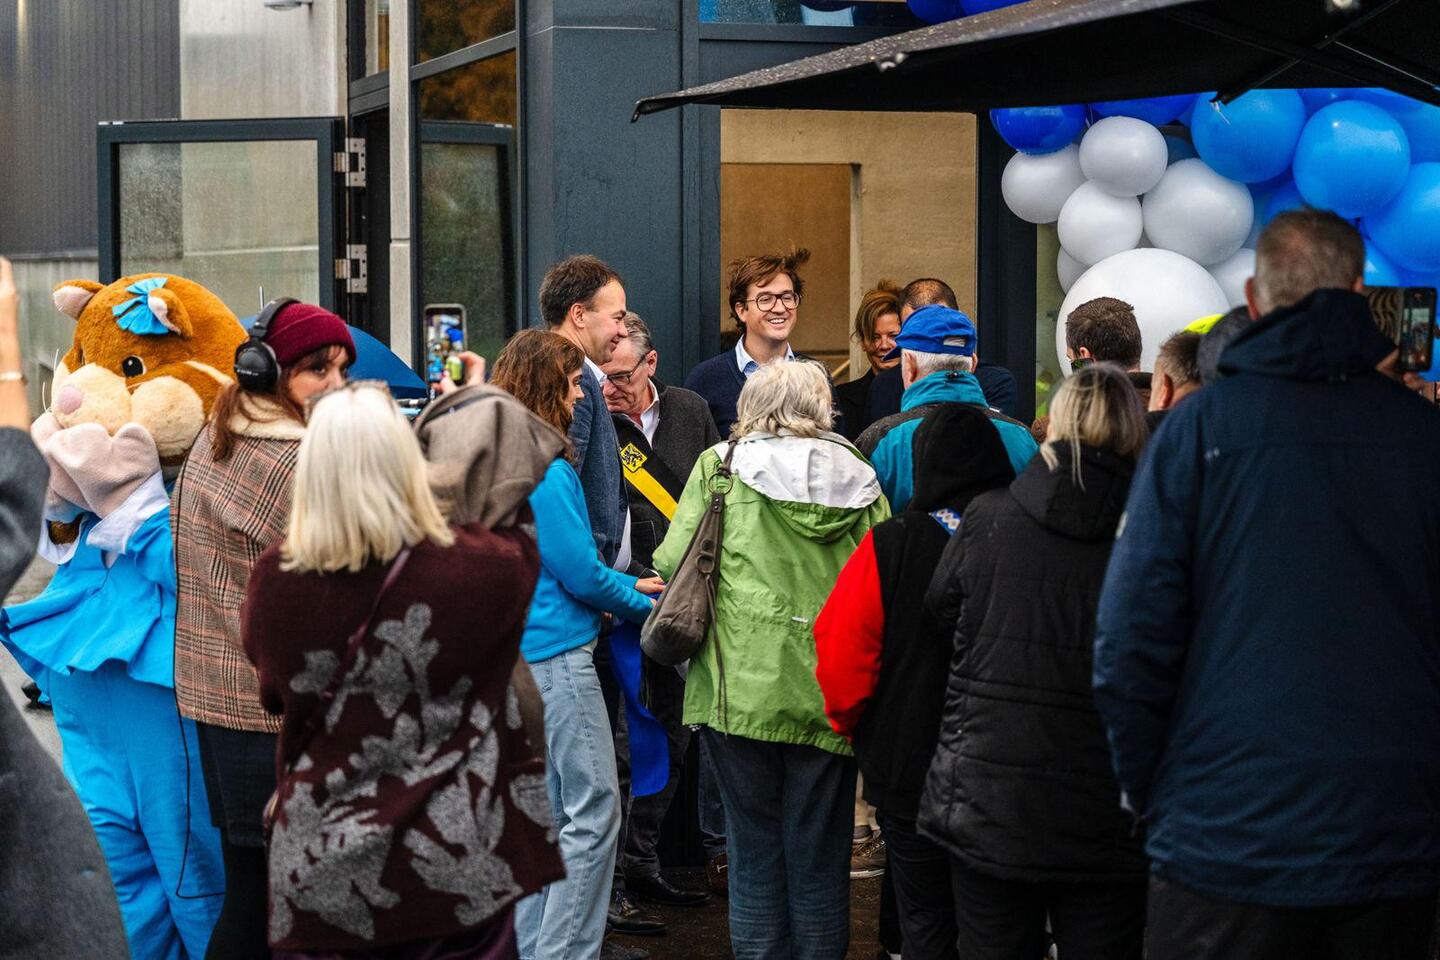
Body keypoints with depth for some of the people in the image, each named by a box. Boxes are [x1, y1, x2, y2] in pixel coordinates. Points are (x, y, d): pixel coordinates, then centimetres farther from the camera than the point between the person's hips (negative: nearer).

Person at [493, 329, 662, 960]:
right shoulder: (546, 472, -17)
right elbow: (581, 573, -14)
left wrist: (626, 583, 19)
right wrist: (642, 601, 3)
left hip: (514, 656, 10)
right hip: (556, 657, -10)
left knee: (543, 809, 15)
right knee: (594, 811, -5)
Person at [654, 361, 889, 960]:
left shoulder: (720, 466, 0)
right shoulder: (856, 477, 6)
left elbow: (672, 563, -4)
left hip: (743, 686, -2)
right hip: (830, 694, 2)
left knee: (754, 848, 7)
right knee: (819, 854, 9)